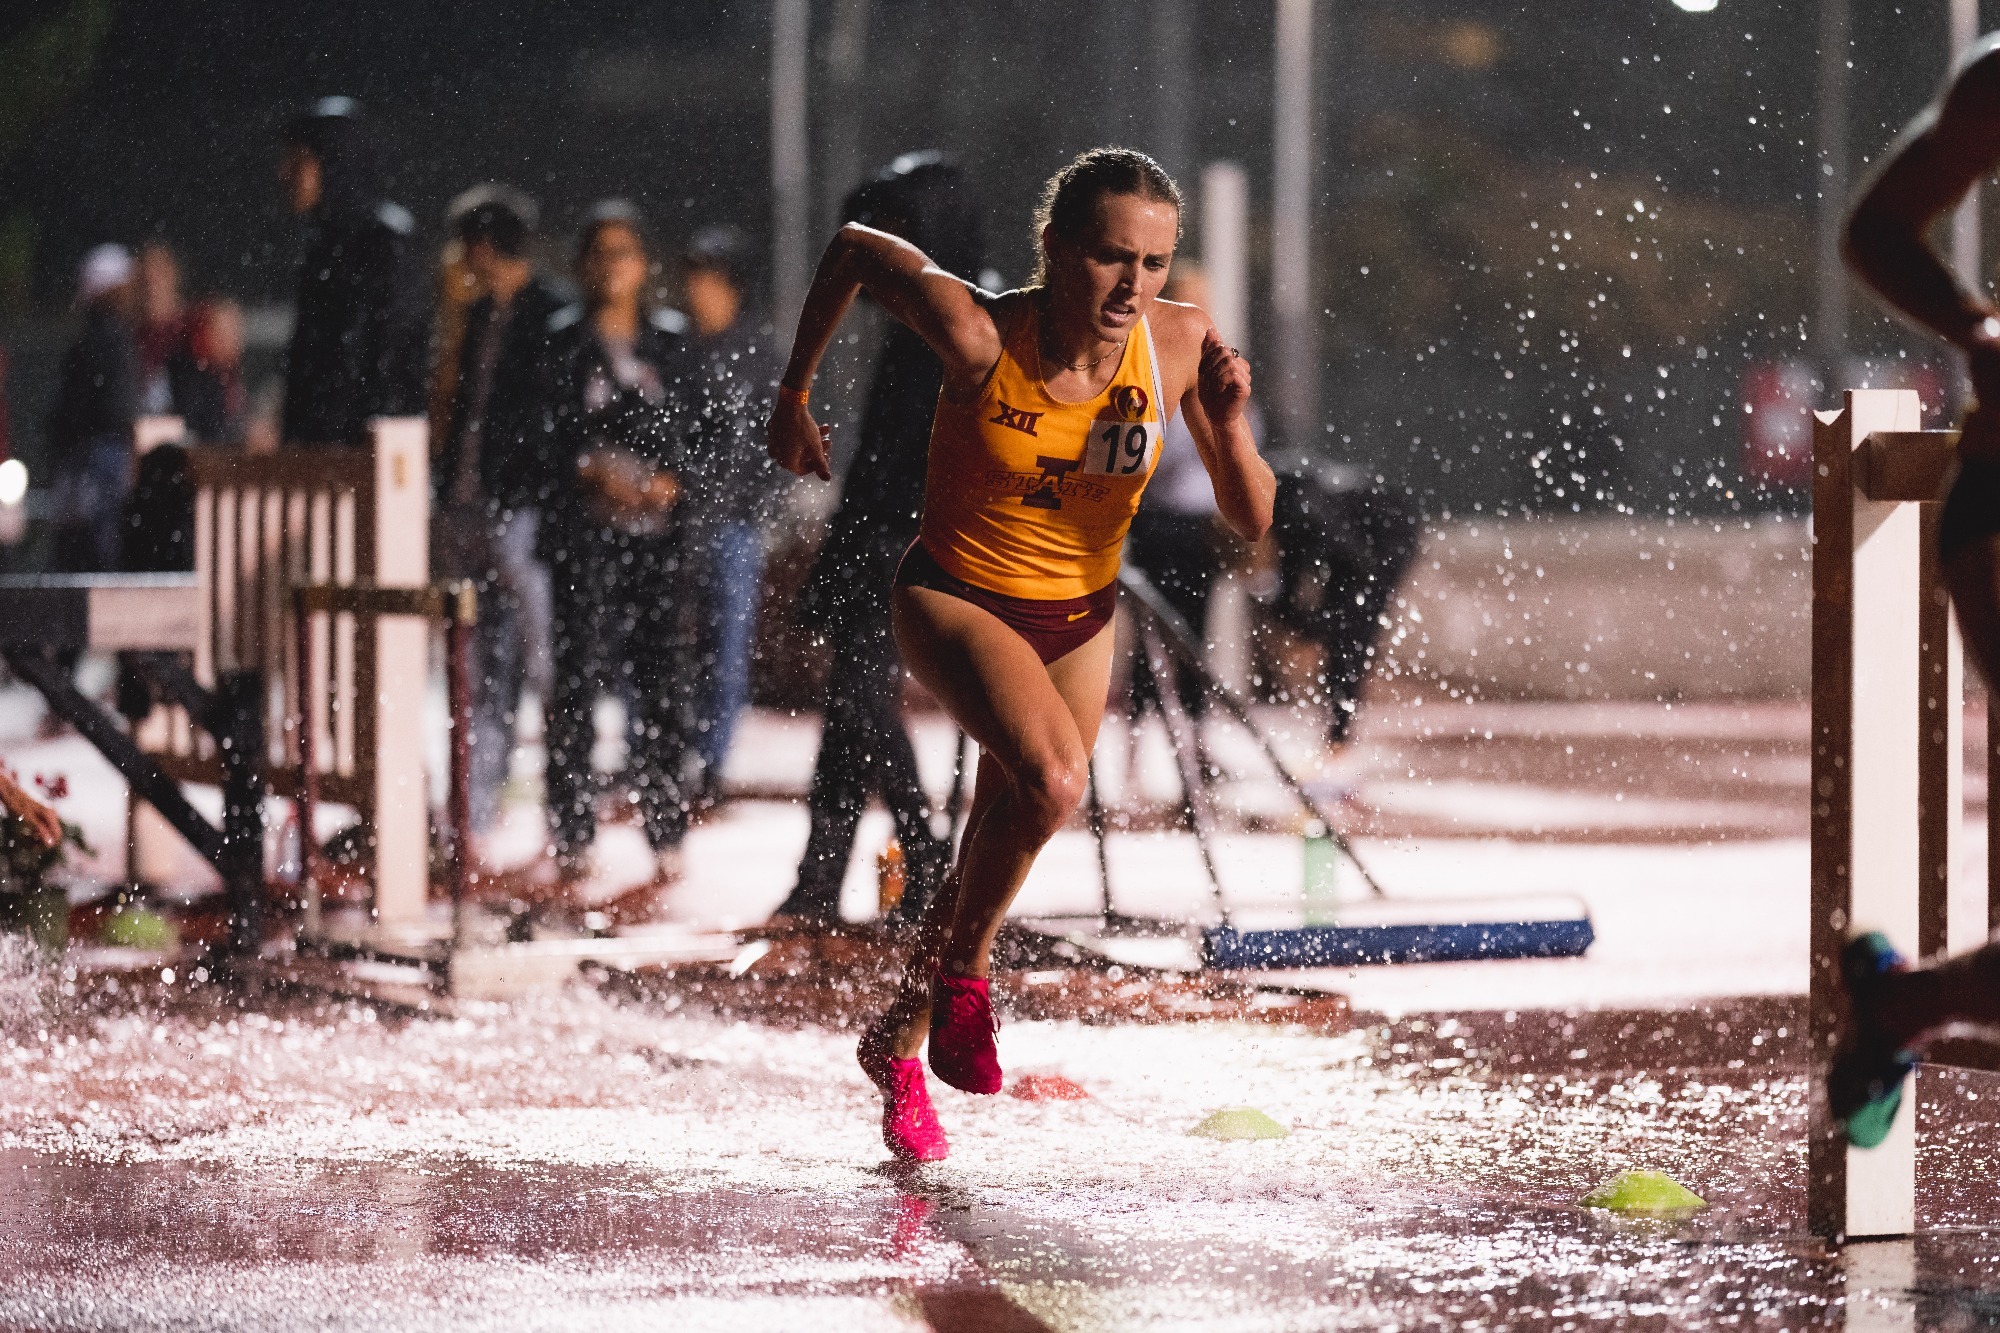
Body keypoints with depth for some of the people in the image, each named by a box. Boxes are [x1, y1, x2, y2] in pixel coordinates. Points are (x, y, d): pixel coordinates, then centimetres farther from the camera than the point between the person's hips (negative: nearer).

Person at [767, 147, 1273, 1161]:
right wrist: (793, 396, 0)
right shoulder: (980, 337, -28)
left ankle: (901, 1041, 40)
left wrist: (1229, 428, -34)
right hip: (955, 599, -4)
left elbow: (1251, 522, -14)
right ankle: (960, 972, -4)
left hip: (1081, 617, 5)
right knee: (1051, 780, -31)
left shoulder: (1179, 345, -19)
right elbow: (855, 247, -10)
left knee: (1005, 841, 16)